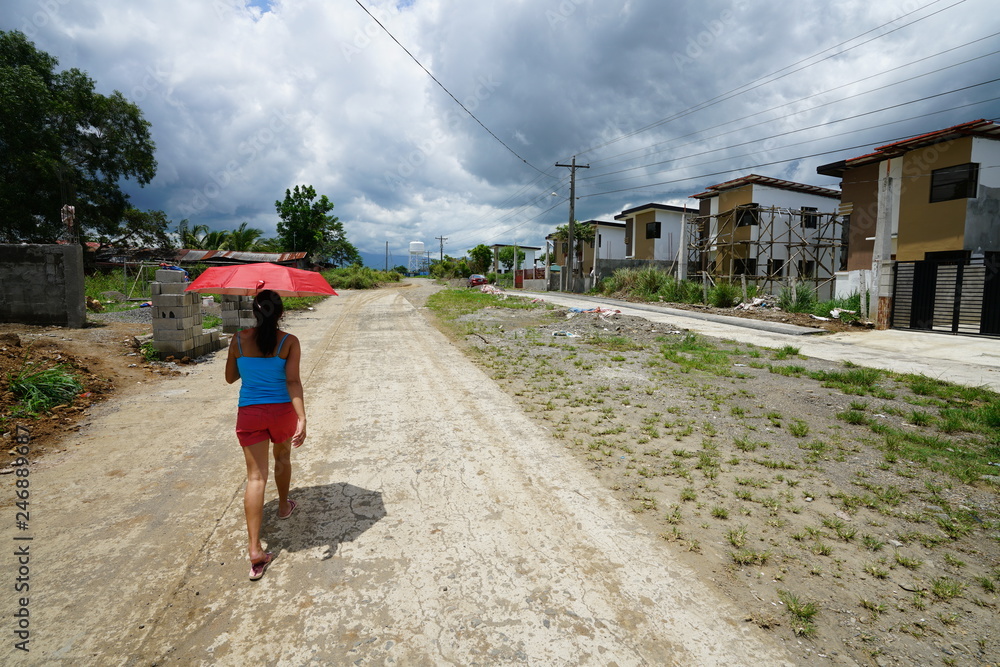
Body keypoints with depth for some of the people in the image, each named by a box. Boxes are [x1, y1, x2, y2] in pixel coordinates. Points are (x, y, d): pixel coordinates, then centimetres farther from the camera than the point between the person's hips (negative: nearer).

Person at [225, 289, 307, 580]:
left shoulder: (239, 340, -2)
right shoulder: (289, 342, -9)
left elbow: (230, 377, 10)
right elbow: (293, 381, -18)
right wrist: (302, 418, -23)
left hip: (249, 413, 1)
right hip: (282, 410, -1)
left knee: (255, 476, 2)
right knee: (282, 457, 28)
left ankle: (255, 549, -4)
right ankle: (284, 505, 50)